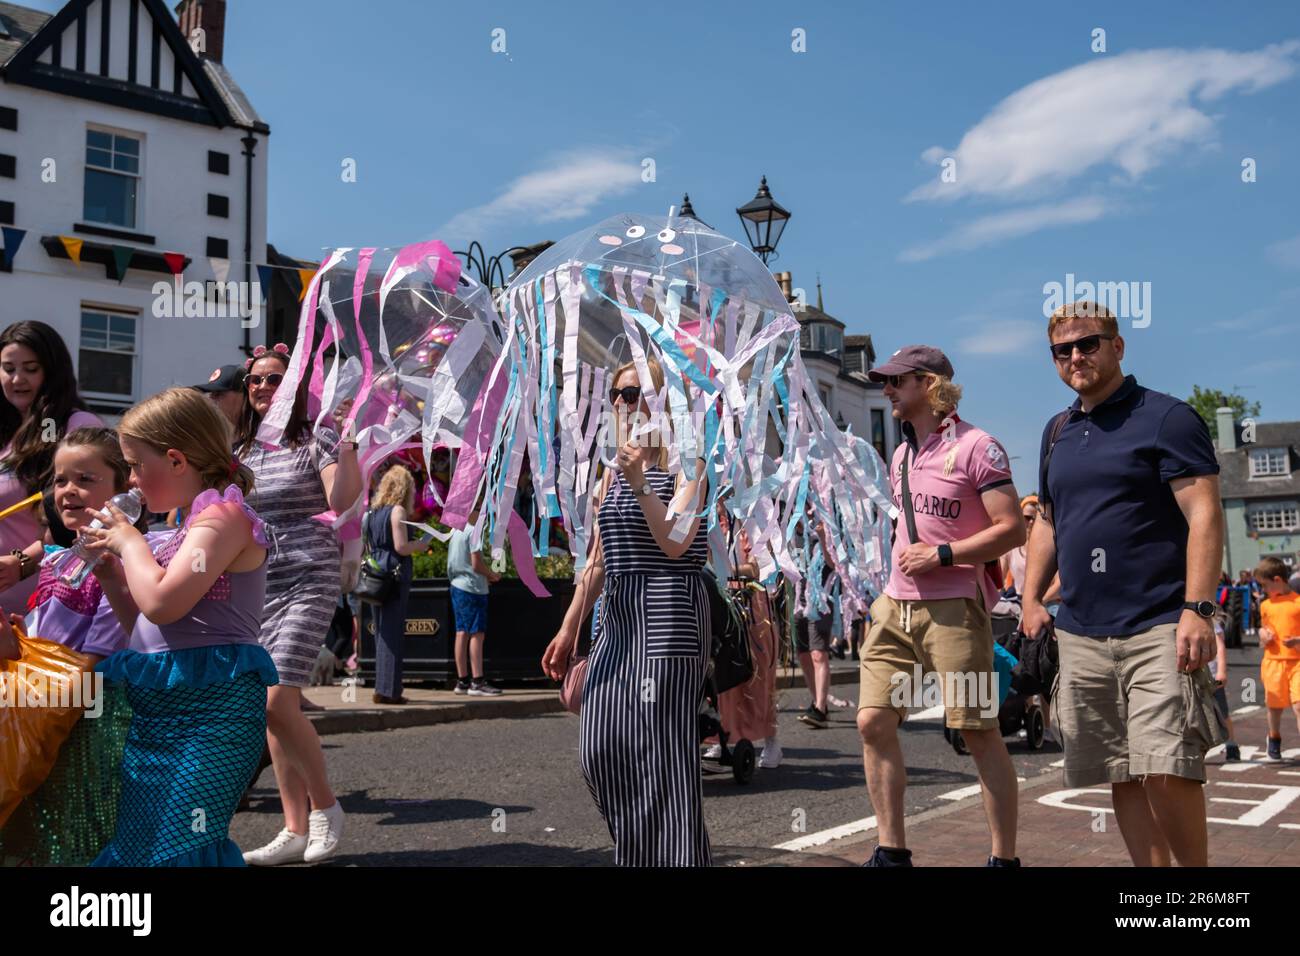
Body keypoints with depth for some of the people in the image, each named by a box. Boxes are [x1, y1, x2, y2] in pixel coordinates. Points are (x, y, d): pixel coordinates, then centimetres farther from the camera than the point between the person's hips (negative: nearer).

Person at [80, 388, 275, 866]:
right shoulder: (192, 527, 18)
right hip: (159, 709, 10)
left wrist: (130, 541, -7)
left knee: (174, 848, -11)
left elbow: (161, 603, -24)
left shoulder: (224, 515, -12)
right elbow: (144, 624, 26)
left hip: (206, 710, -10)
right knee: (135, 841, 14)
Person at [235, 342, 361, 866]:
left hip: (307, 582, -6)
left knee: (277, 702, -17)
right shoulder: (238, 449, 12)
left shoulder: (315, 437, -5)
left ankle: (325, 805, 4)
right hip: (254, 586, 6)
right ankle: (296, 831, 15)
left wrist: (348, 439, -27)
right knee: (274, 709, 6)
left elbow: (342, 500, -20)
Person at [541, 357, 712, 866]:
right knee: (601, 752, 5)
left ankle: (680, 855, 6)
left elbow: (675, 542, -17)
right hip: (617, 619, 7)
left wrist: (639, 482, -26)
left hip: (668, 617, -7)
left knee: (663, 752, -7)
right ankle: (637, 856, 22)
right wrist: (569, 629, 19)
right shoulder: (615, 470, 17)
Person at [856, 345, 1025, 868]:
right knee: (873, 722, 2)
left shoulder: (975, 446, -7)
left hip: (954, 605, -7)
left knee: (980, 733, -1)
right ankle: (892, 849, 13)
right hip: (896, 606, 7)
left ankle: (1005, 857, 12)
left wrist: (941, 555, -16)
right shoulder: (901, 455, 17)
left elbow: (1011, 529, -12)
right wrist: (902, 554, 14)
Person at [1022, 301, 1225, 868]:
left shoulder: (1165, 418, -2)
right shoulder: (1058, 432, 17)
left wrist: (1197, 609, -18)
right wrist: (1031, 599, 14)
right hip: (1079, 634, 6)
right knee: (1120, 775, 8)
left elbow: (1205, 516, -9)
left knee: (1166, 769, -12)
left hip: (1158, 628, -6)